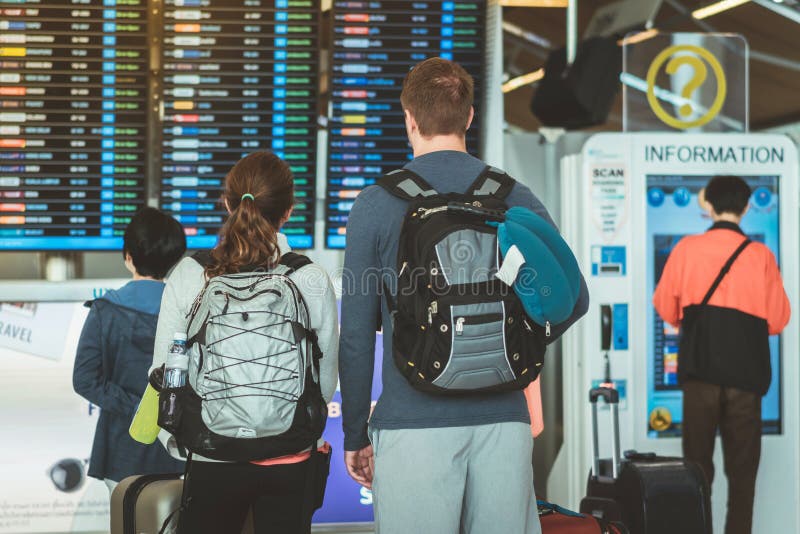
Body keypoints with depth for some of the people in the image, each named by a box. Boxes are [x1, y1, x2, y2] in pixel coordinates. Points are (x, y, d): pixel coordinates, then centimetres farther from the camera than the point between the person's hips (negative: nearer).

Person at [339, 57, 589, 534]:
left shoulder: (377, 204, -1)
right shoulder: (516, 197, 5)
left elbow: (356, 334, -2)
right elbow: (574, 297, 6)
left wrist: (355, 435, 7)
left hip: (413, 423, -2)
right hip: (504, 421, 3)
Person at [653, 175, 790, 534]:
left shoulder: (686, 249, -3)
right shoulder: (760, 256, -4)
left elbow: (665, 307, 4)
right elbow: (777, 319, -1)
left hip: (699, 370, 1)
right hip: (745, 372, -1)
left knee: (697, 462, 10)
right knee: (742, 465, 8)